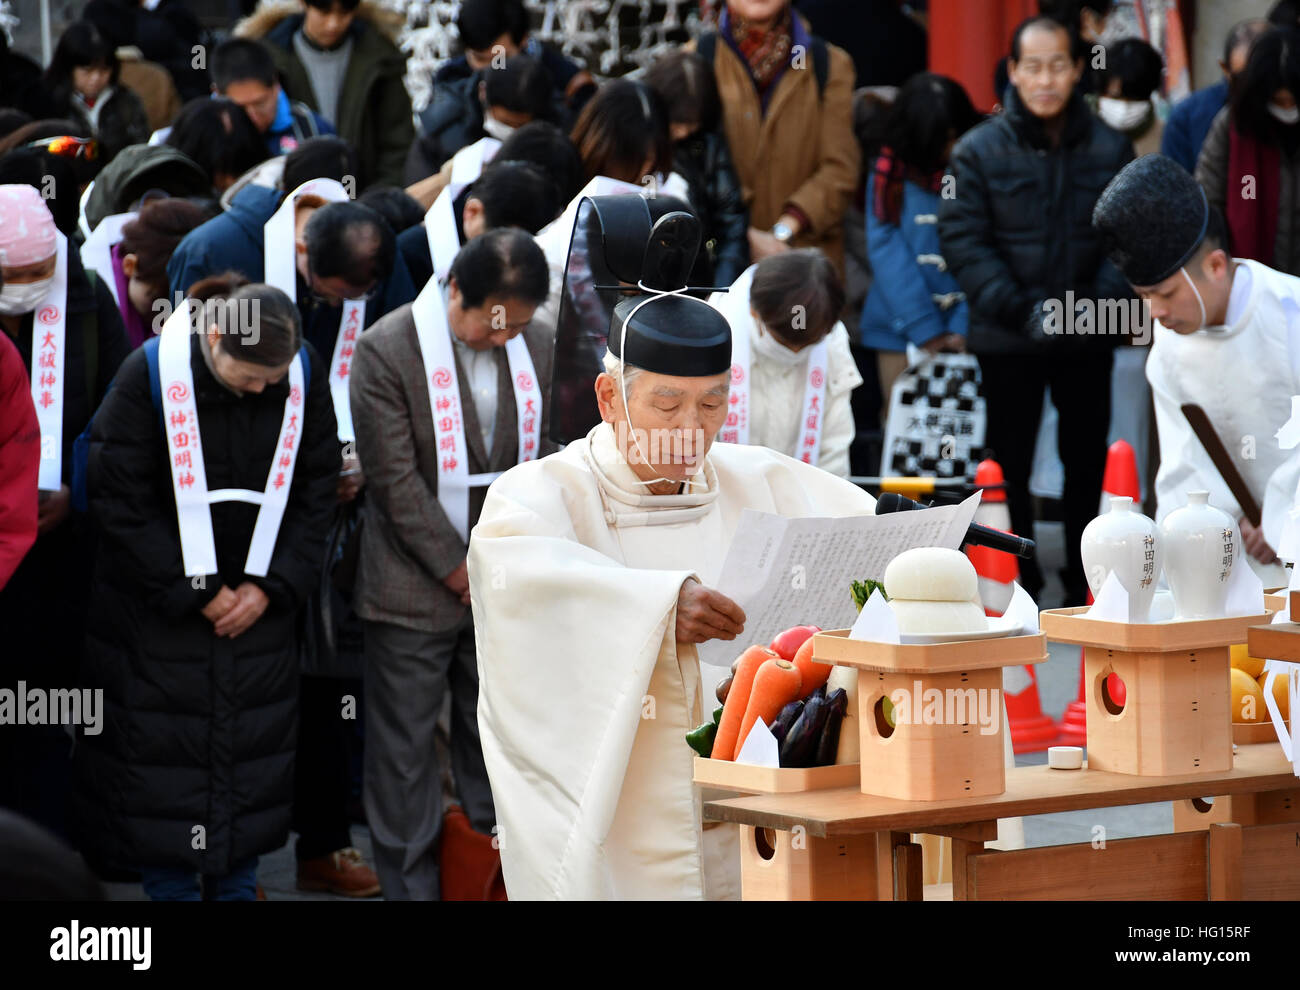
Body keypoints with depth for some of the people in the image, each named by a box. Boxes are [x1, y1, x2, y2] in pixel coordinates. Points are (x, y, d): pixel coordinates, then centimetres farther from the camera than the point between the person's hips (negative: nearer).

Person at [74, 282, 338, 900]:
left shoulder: (304, 374, -7)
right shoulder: (151, 374, -17)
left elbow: (315, 489, 3)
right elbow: (119, 499, -13)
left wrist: (272, 586, -6)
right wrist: (197, 591, -11)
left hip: (260, 600, 3)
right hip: (161, 605, -3)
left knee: (255, 745, 7)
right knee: (162, 755, 1)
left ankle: (237, 881, 20)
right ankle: (169, 885, 14)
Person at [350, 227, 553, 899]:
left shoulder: (538, 348, 2)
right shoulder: (386, 350, -13)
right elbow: (397, 482, -14)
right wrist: (460, 575, -12)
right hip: (416, 588, -4)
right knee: (404, 748, 3)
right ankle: (411, 887, 12)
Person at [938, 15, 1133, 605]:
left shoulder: (1110, 149, -1)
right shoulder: (979, 151, -6)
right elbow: (962, 241, -10)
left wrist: (1101, 302, -16)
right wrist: (1021, 311, -19)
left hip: (1089, 338, 1)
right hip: (1007, 340, -1)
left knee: (1088, 461, 10)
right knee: (1009, 465, 7)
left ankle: (1085, 580, 22)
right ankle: (1016, 584, 18)